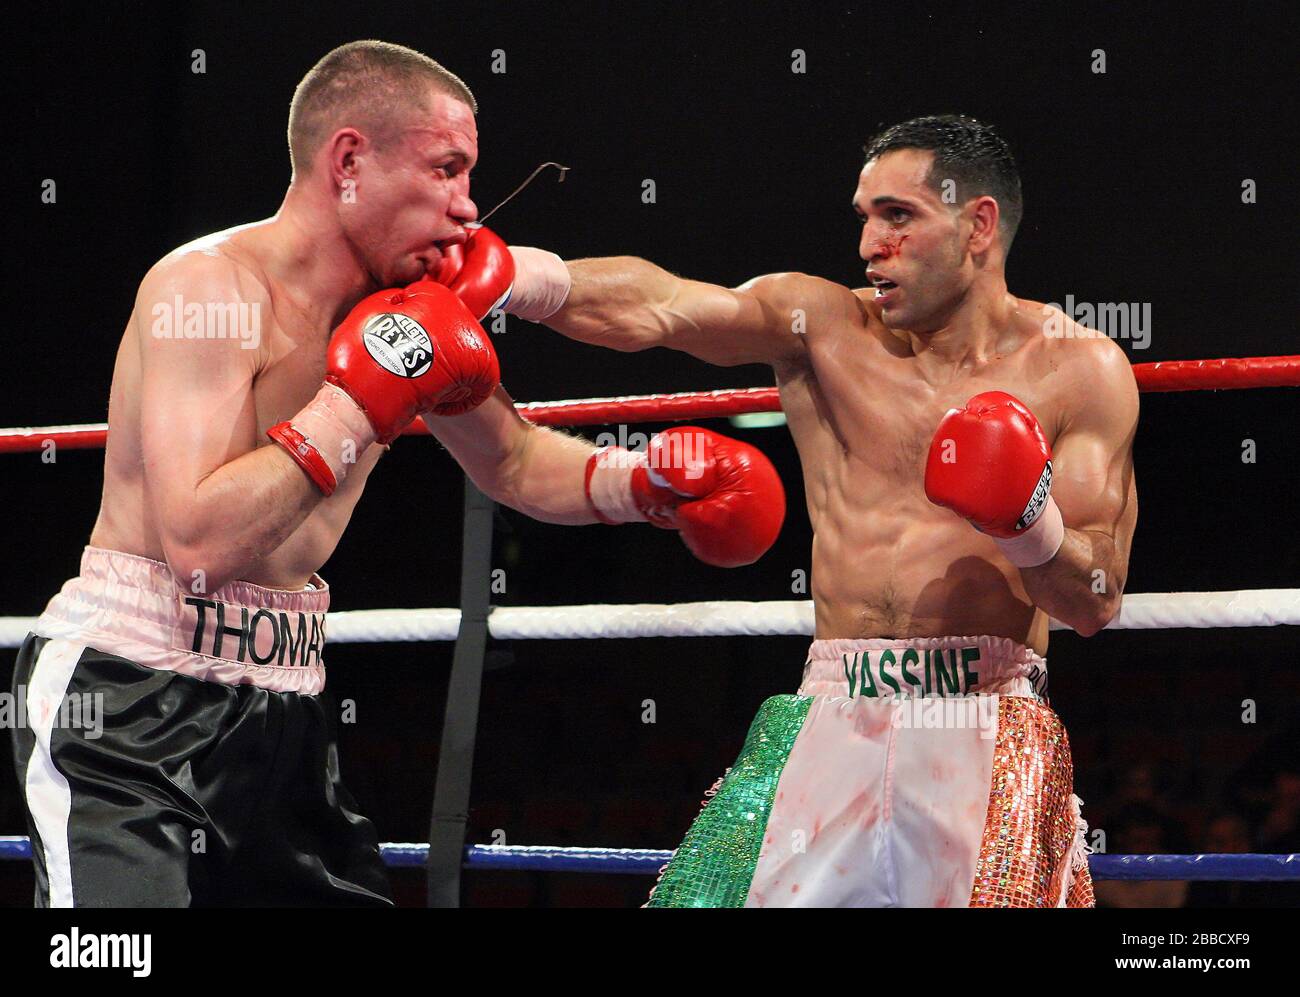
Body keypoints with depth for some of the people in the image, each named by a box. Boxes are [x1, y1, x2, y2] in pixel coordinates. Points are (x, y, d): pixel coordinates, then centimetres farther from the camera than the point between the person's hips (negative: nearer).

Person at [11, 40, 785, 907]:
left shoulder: (406, 313, 7)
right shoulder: (213, 287, -17)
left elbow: (515, 463, 27)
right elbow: (199, 541, -28)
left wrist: (643, 485, 8)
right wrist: (357, 403, -23)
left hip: (279, 708, 8)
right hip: (126, 706, -8)